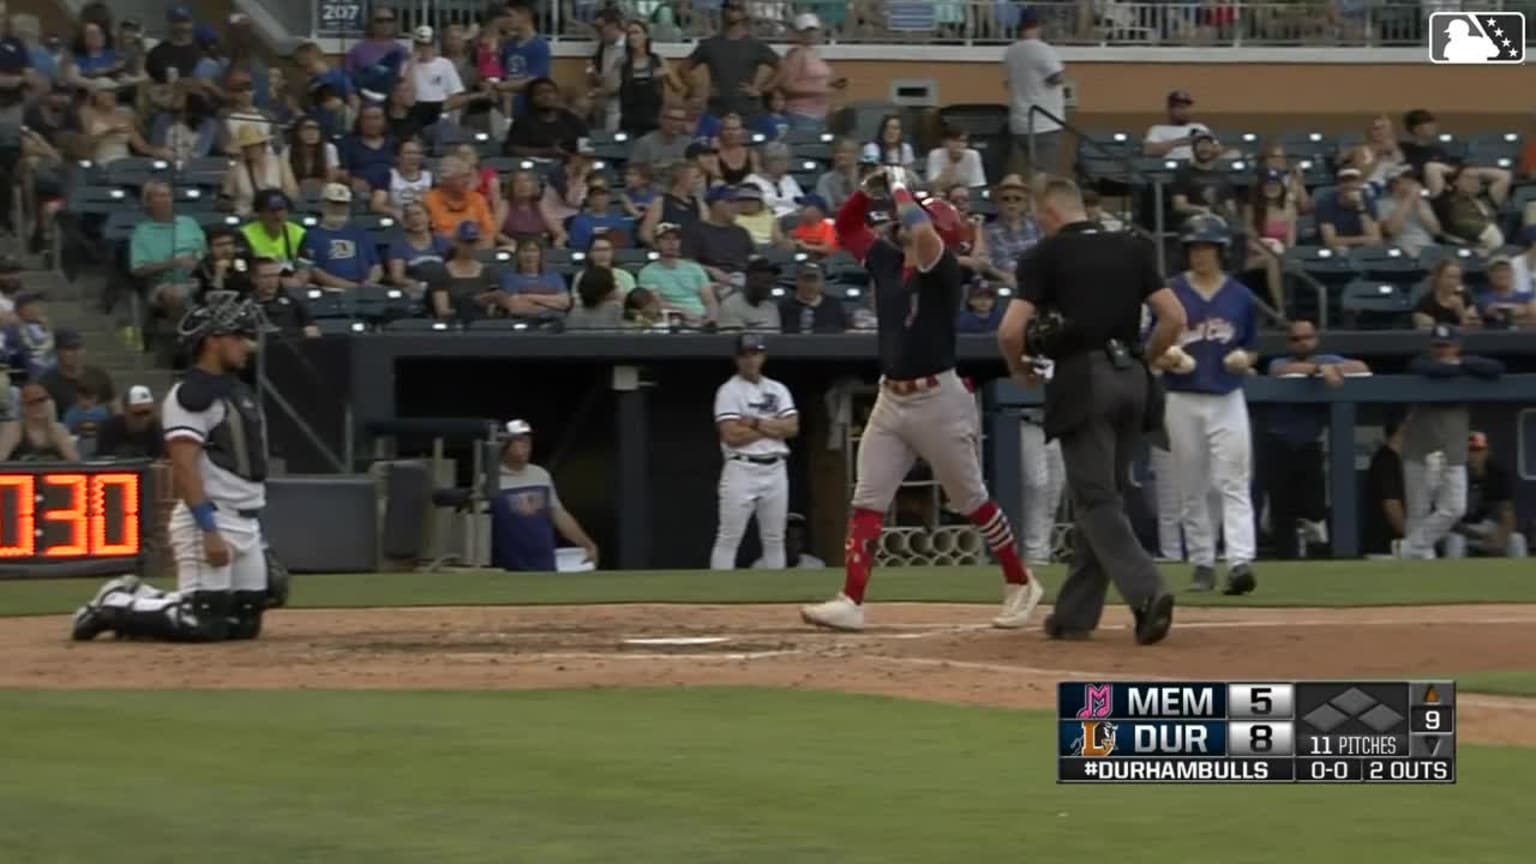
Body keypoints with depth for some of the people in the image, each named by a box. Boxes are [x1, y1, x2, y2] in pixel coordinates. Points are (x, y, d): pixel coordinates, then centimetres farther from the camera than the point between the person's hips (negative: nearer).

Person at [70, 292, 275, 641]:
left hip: (247, 524, 10)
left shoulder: (239, 390, 17)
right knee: (204, 624, -15)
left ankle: (141, 600, 20)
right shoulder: (190, 394, -13)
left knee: (245, 623, 9)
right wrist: (210, 530, -27)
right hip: (210, 520, -10)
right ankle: (115, 608, 3)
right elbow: (185, 467, -21)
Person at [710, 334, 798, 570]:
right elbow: (732, 436, -14)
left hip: (775, 470, 5)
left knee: (775, 539, 8)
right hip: (741, 470, -5)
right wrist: (773, 427, -5)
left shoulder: (778, 390, 13)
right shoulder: (729, 391, -2)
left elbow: (792, 428, 0)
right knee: (728, 539, -8)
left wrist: (755, 423, -10)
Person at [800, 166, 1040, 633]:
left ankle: (1020, 585, 22)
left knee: (970, 500, 6)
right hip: (890, 400, 7)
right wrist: (870, 190, 2)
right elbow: (846, 227, 19)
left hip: (937, 400, -7)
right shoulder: (886, 260, 7)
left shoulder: (943, 270, -14)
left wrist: (900, 189, -19)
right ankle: (851, 602, -5)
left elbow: (922, 231, -35)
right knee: (867, 501, -2)